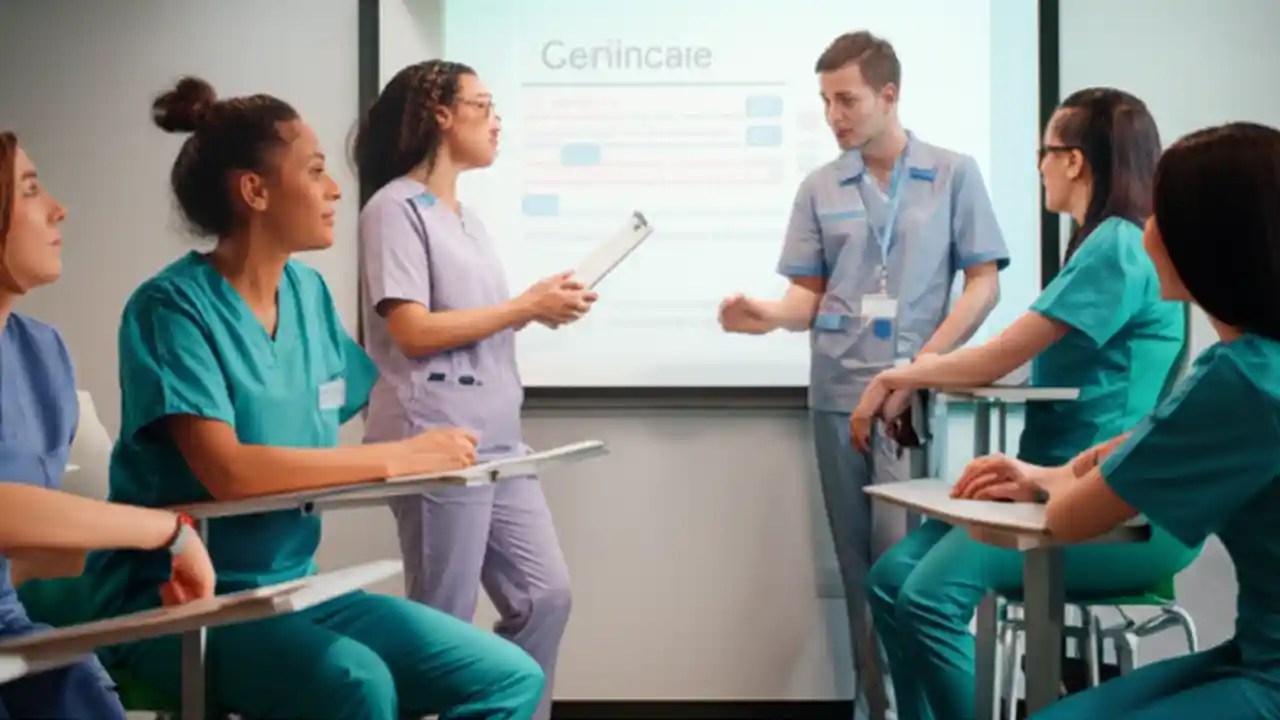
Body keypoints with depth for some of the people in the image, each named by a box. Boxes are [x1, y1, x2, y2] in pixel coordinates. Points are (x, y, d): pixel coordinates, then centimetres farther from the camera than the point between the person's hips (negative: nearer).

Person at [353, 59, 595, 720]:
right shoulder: (396, 208, -8)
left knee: (546, 596, 10)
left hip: (496, 440, 9)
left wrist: (541, 309, 3)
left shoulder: (467, 216, 18)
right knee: (444, 625, -1)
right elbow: (413, 333, -16)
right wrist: (527, 305, -11)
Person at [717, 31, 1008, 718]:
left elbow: (983, 282, 0)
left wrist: (927, 361, -11)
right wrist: (769, 314, -15)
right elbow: (811, 294, 7)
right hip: (837, 389, 3)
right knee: (857, 555, 7)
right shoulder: (819, 188, 8)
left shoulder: (953, 174, 2)